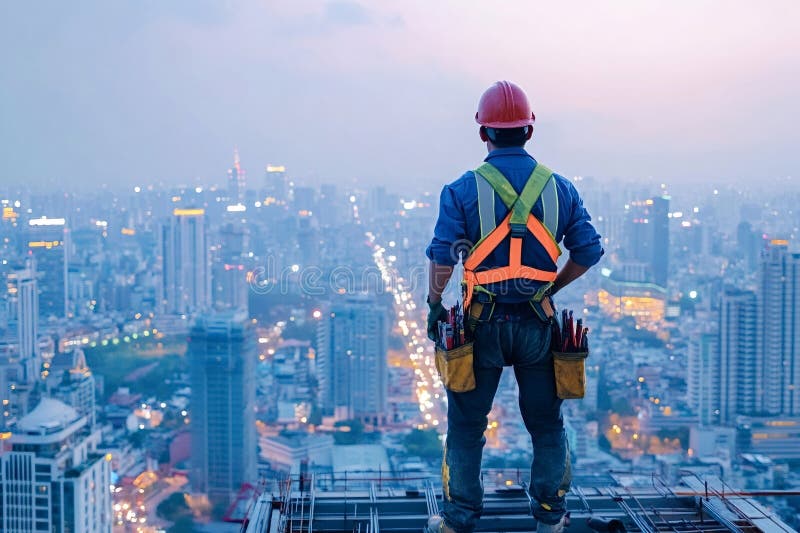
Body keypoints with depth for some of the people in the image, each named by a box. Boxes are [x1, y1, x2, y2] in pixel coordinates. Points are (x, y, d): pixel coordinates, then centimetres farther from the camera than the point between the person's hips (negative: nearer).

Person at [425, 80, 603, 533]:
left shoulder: (463, 190, -8)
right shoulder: (560, 188, 0)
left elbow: (442, 257, -12)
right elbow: (590, 251, 2)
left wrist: (435, 305, 1)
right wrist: (552, 287, 13)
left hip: (482, 320, -2)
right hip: (537, 322, 2)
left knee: (467, 424, 10)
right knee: (546, 423, 16)